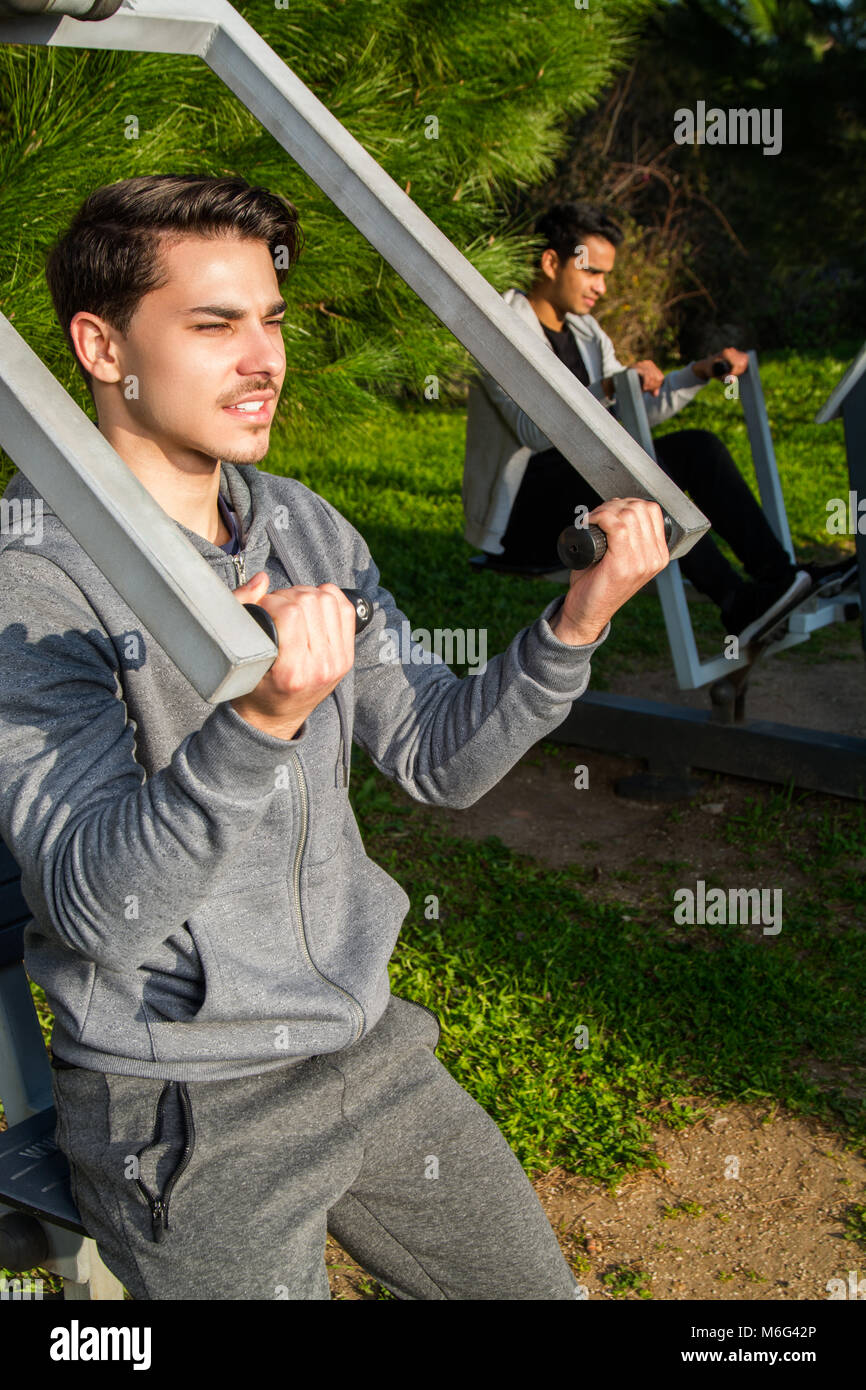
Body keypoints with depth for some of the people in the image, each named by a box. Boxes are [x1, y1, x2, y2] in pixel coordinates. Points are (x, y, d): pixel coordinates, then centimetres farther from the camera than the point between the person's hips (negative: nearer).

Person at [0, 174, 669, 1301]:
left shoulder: (305, 528, 2)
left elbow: (440, 756, 3)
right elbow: (95, 911, -26)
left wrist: (578, 618, -13)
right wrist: (257, 723, -42)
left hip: (368, 1050, 7)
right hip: (184, 1112, -6)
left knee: (536, 1287, 18)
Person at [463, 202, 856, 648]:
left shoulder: (583, 330, 14)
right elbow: (533, 430, -27)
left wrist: (699, 372, 5)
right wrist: (607, 389, -39)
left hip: (583, 485, 9)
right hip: (517, 514, -8)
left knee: (697, 447, -7)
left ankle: (776, 574, -16)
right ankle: (738, 604, -37)